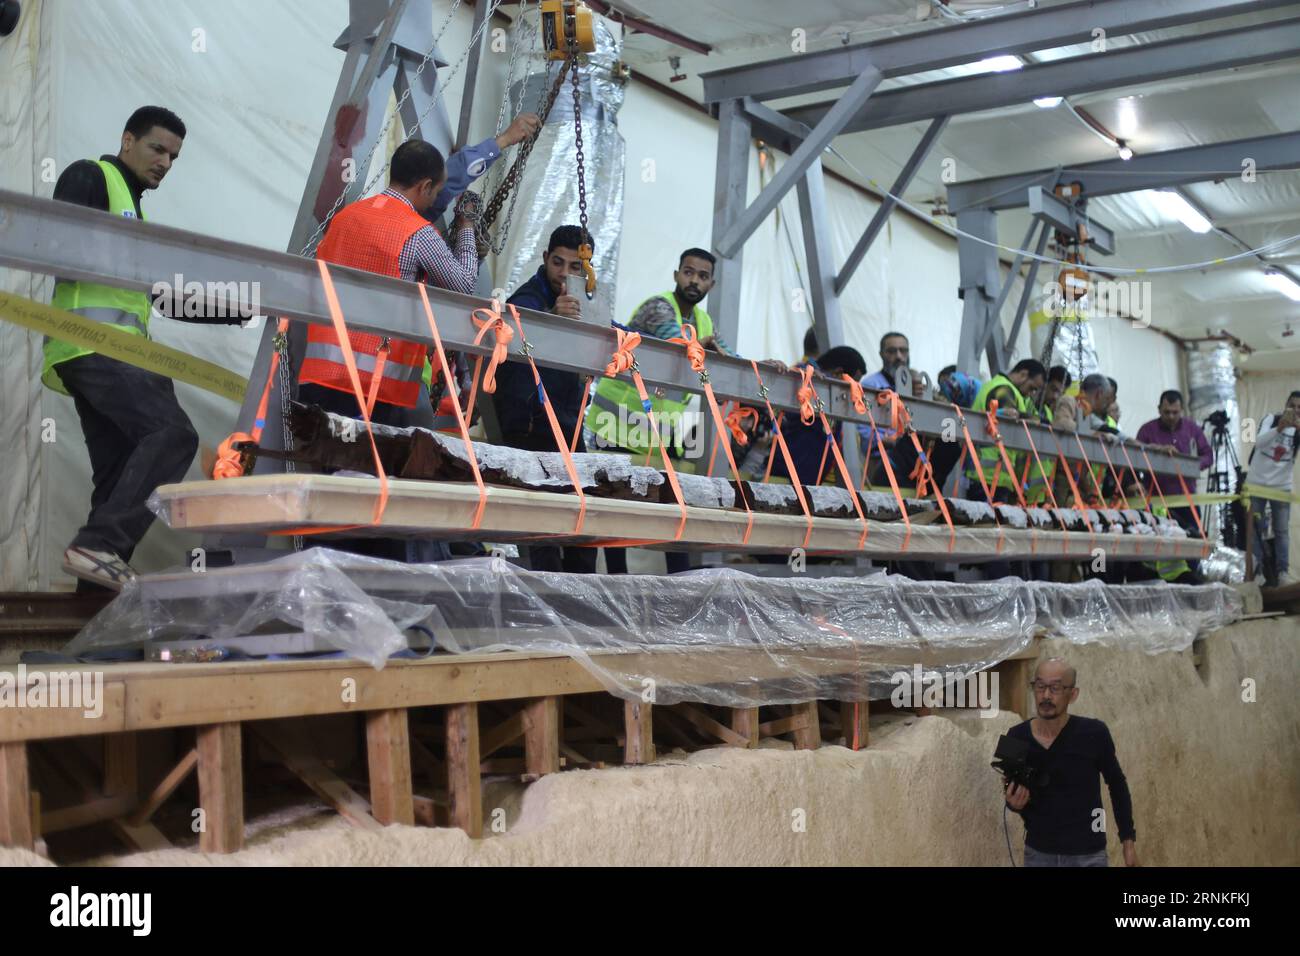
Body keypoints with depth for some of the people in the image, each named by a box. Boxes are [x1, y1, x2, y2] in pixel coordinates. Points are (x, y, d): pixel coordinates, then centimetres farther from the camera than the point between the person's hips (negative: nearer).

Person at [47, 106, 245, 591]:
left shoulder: (134, 211, 33)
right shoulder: (90, 177, 7)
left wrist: (241, 311, 28)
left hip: (115, 350, 9)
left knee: (120, 475, 0)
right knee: (172, 433, -23)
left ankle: (98, 587, -3)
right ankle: (99, 546, -28)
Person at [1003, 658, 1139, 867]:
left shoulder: (1093, 733, -13)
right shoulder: (1016, 737, -7)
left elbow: (1117, 784, 4)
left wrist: (1128, 839, 6)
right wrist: (1014, 803, -16)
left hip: (1087, 855, -2)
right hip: (1037, 853, 2)